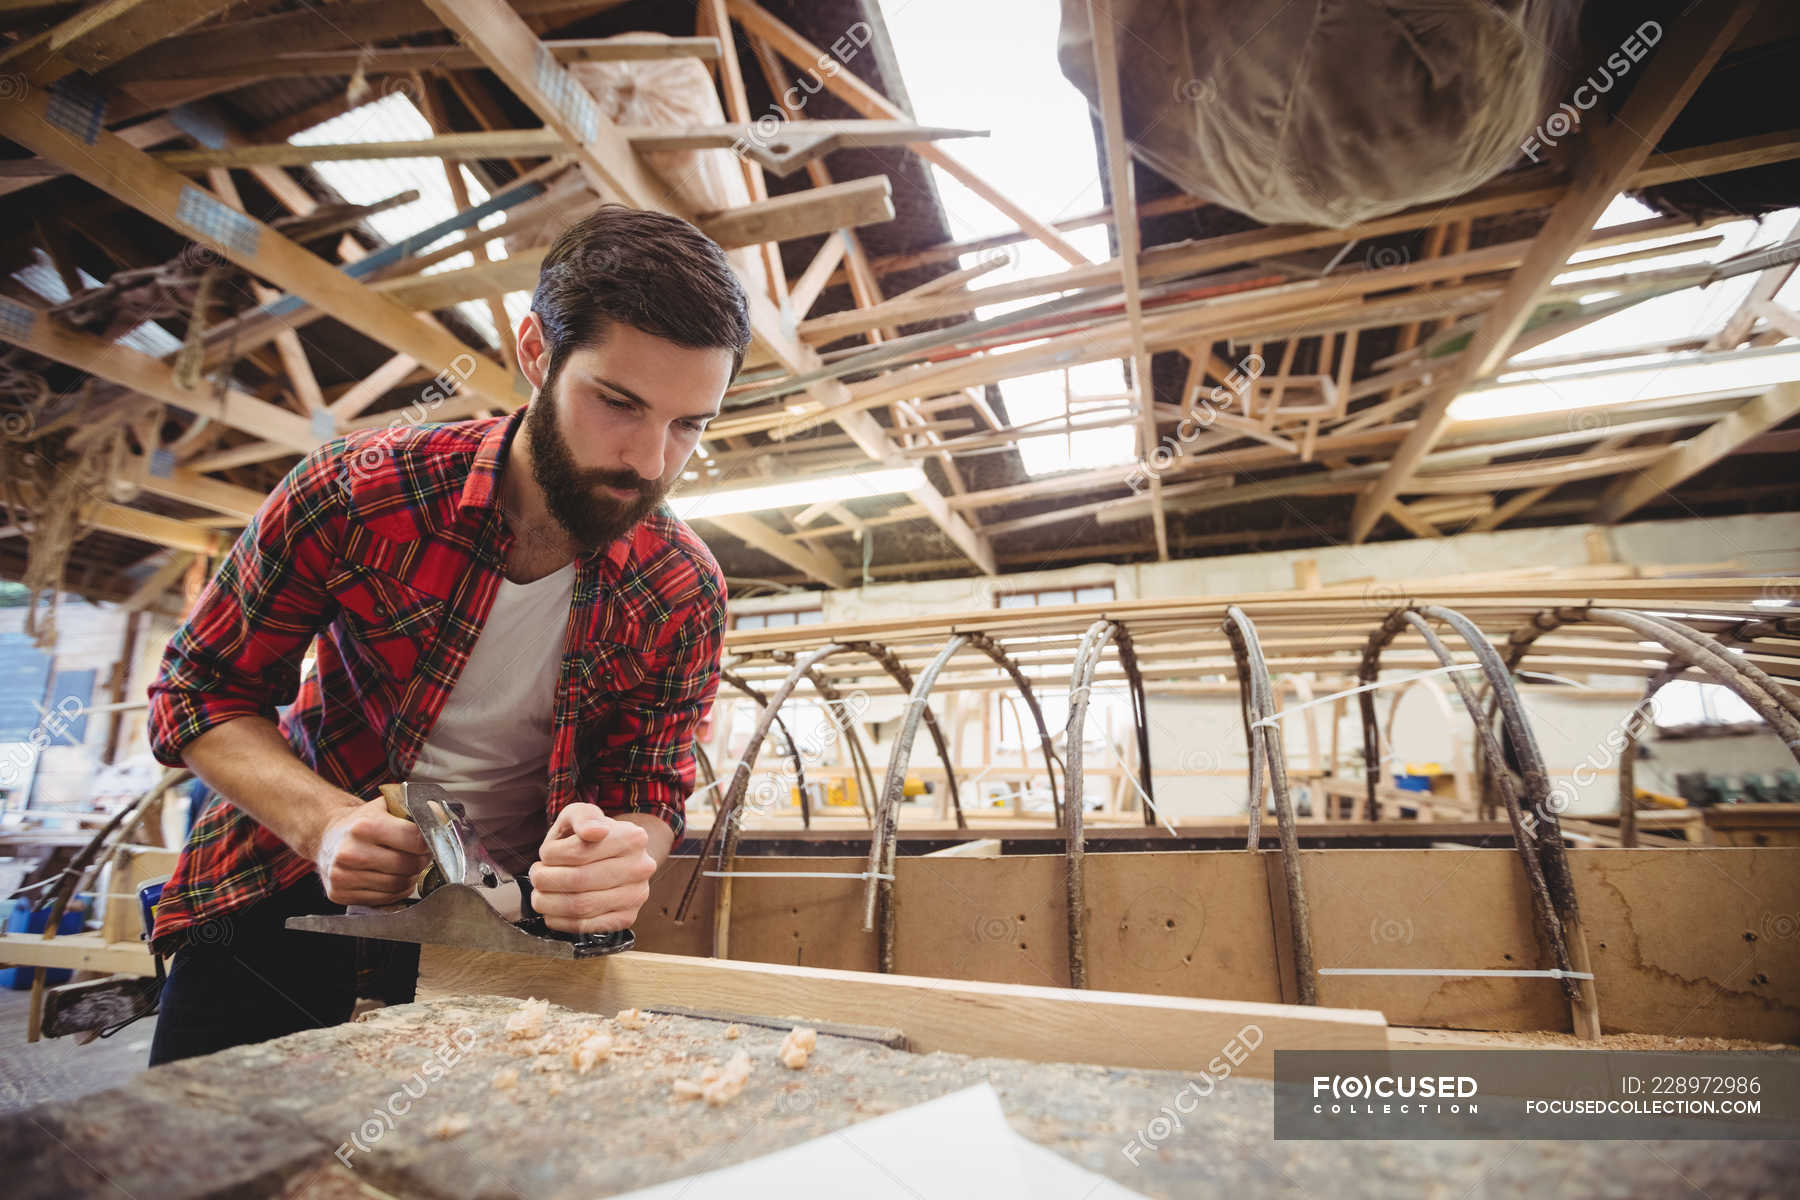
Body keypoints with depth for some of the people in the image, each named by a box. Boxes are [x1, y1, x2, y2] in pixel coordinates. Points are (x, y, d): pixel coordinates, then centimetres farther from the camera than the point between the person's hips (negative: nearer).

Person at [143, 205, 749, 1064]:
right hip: (287, 896, 0)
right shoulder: (355, 494, -19)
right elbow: (199, 692, -7)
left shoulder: (686, 593, -17)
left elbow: (650, 793, -11)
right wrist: (324, 821, -26)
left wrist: (622, 852, -36)